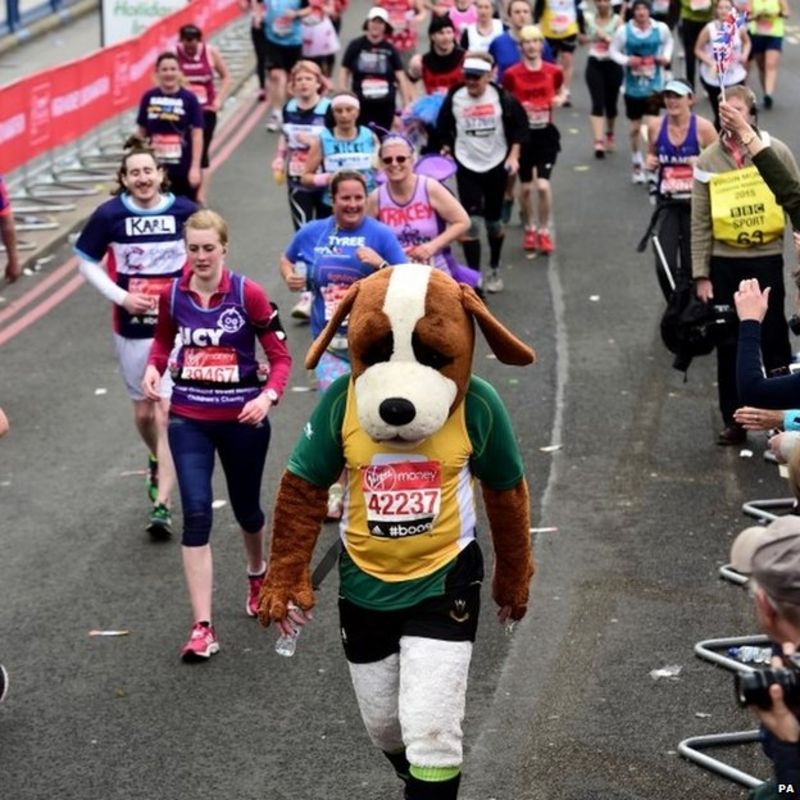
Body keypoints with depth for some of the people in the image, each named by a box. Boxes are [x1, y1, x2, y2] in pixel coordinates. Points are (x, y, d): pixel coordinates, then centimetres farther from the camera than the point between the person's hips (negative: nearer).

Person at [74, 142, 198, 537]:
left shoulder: (185, 211, -8)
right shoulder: (109, 215, -7)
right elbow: (87, 262, 3)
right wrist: (120, 296, -9)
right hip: (131, 327, 2)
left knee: (168, 411, -9)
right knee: (143, 411, 15)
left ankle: (162, 503, -7)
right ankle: (159, 462, 48)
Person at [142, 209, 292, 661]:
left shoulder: (248, 294, -13)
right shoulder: (172, 295, -3)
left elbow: (280, 356, -8)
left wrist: (269, 396, -26)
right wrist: (154, 367, -4)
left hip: (242, 419, -1)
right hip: (189, 419, 1)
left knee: (246, 508, 18)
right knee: (197, 514, -11)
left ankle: (259, 574, 52)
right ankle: (203, 628, -11)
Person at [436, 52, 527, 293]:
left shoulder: (502, 98, -8)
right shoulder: (454, 99, -6)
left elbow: (519, 127, 0)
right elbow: (443, 130, 7)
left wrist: (513, 156, -6)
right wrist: (447, 151, 0)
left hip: (496, 166, 0)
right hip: (467, 167, 0)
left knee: (494, 221, 13)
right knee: (471, 222, -10)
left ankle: (494, 271, 33)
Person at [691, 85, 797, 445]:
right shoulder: (708, 160, 2)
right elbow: (700, 223, 3)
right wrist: (701, 274, 0)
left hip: (766, 258, -2)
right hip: (724, 262, 2)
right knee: (729, 345, 9)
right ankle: (733, 420, 18)